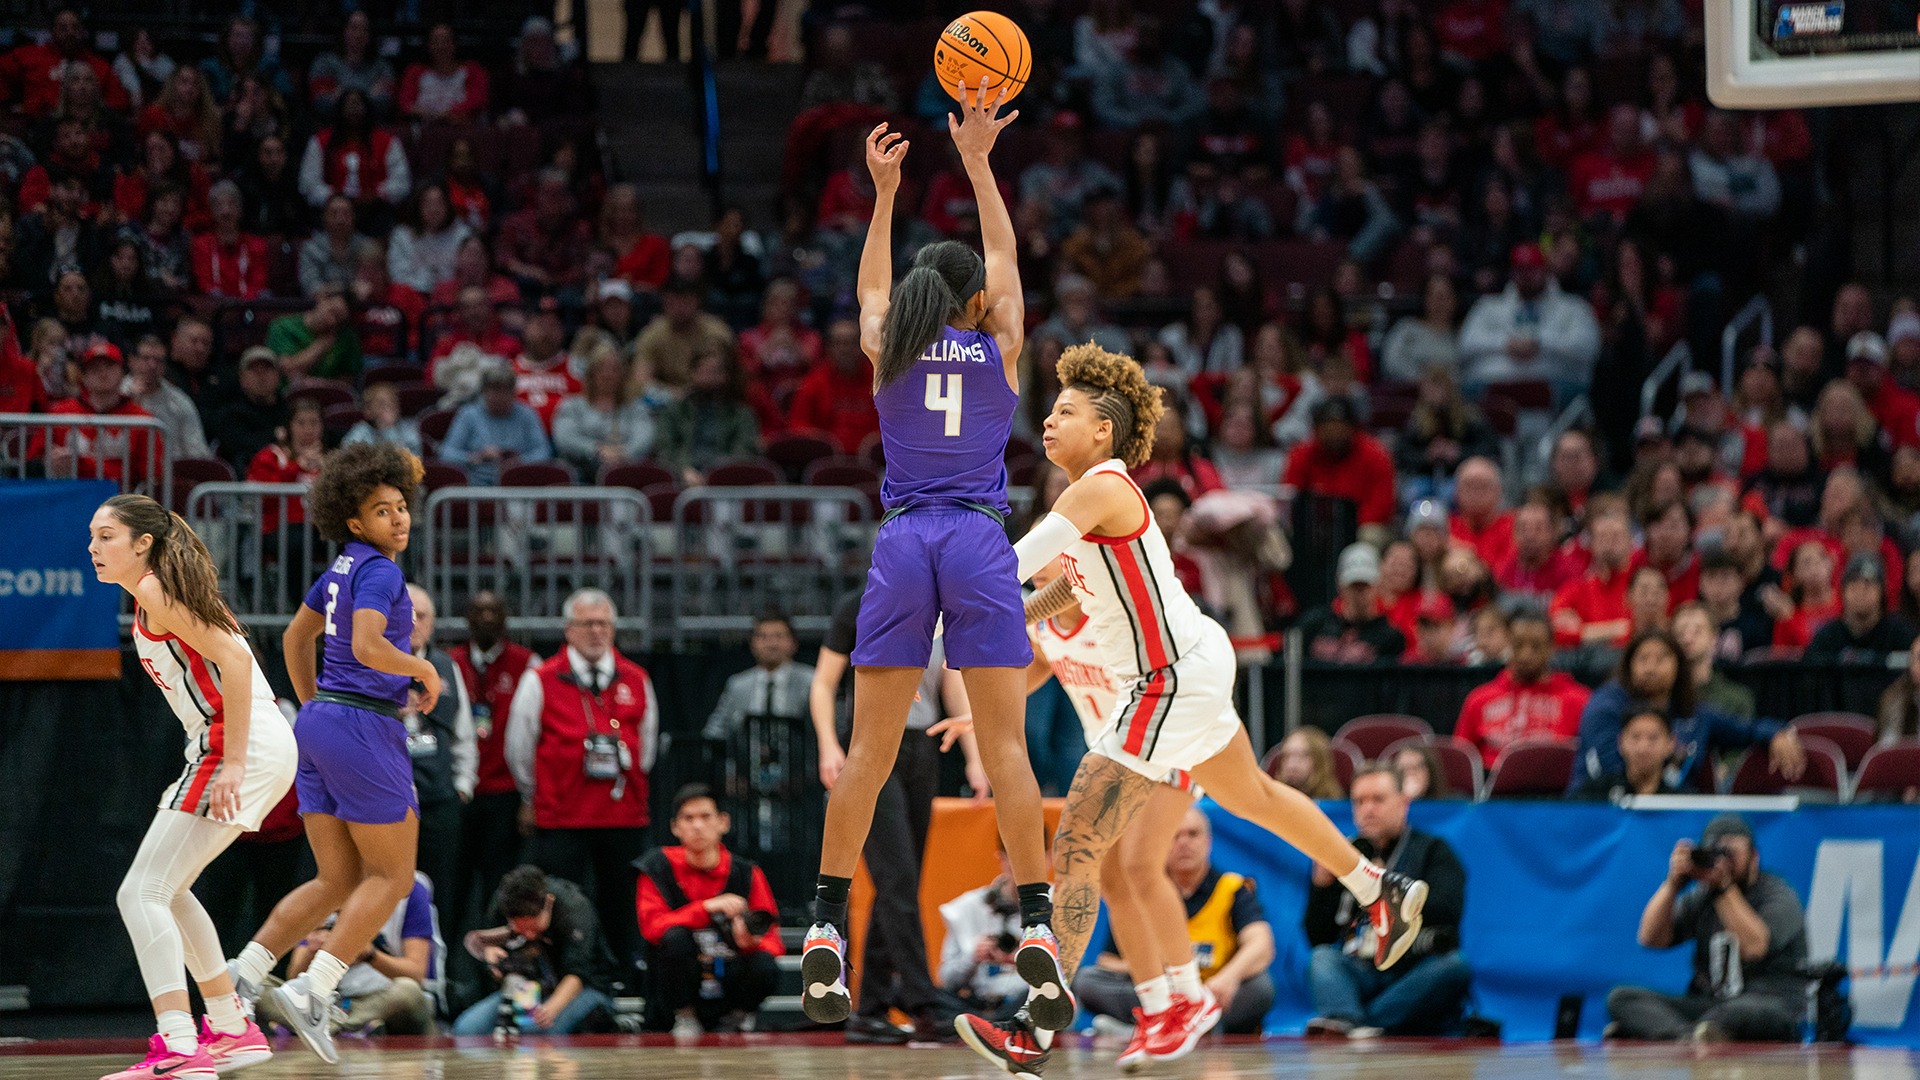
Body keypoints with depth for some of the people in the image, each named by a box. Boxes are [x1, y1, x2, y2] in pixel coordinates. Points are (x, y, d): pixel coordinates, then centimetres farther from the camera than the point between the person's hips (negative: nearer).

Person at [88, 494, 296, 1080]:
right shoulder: (168, 592, 20)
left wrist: (232, 764, -22)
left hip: (243, 747, -10)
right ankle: (232, 1029, 30)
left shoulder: (154, 591, -9)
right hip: (267, 749, 10)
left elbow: (234, 661, -17)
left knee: (141, 895, -15)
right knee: (165, 890, 24)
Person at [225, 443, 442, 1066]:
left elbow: (296, 639, 26)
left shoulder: (343, 567, 15)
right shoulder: (378, 571, -12)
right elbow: (367, 647, -27)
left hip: (319, 720, 9)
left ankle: (241, 976, 2)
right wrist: (423, 670, -10)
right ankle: (313, 991, -11)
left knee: (339, 883, 11)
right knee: (392, 878, -1)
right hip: (364, 728, -9)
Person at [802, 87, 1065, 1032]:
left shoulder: (889, 354, 7)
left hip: (903, 545, 1)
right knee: (1005, 745, -3)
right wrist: (978, 165, 24)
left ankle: (826, 928, -6)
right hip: (980, 543, -1)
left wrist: (883, 192, 36)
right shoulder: (1000, 351, 4)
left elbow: (872, 288, 28)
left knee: (868, 750, 1)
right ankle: (1035, 927, -9)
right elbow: (1007, 262, 19)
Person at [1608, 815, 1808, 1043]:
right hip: (1706, 1004, 5)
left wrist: (1724, 887, -15)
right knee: (1621, 998, -18)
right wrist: (1673, 883, -4)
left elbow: (1754, 947, -17)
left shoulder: (1779, 897, 2)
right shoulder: (1700, 897, 17)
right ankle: (1687, 1036, -52)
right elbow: (1651, 938, 6)